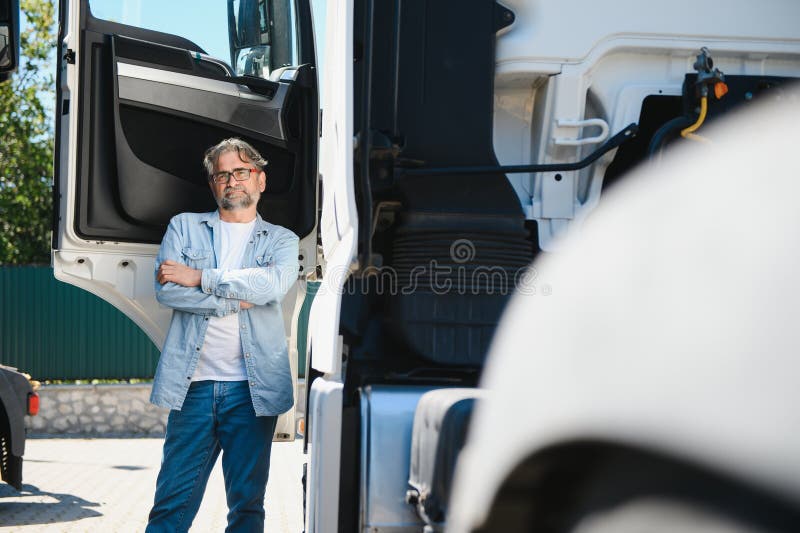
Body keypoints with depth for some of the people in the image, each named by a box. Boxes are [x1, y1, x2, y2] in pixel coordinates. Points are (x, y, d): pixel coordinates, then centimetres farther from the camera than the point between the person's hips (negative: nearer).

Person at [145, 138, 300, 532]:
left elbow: (273, 284, -10)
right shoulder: (184, 227, 14)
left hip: (252, 388, 0)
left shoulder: (281, 241, 12)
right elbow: (166, 289, -2)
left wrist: (199, 278, -8)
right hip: (192, 384, 0)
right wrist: (234, 300, -8)